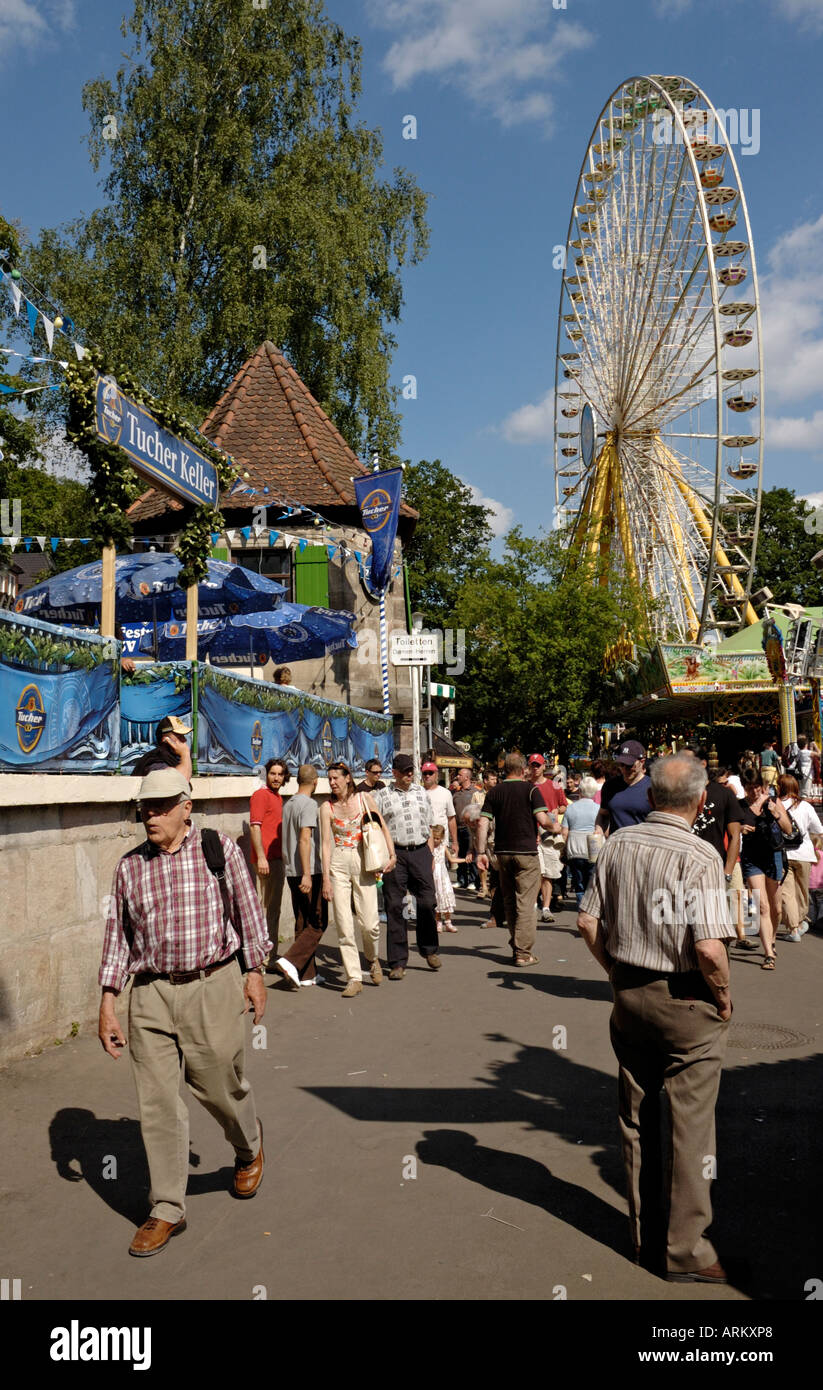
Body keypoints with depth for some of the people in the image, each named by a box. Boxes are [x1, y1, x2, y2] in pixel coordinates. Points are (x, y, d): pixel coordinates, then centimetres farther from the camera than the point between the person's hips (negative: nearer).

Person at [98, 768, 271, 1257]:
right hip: (150, 996, 3)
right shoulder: (130, 866, 5)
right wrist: (108, 1004, 7)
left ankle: (250, 1146, 42)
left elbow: (249, 911, 5)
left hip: (213, 987, -2)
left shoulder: (220, 849, -2)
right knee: (157, 1103, 4)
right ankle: (167, 1211, 20)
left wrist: (254, 970, 4)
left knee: (220, 1086, 8)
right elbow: (117, 936, 9)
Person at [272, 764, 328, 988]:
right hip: (309, 872, -8)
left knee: (303, 923, 11)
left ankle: (308, 974, 14)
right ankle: (291, 961, -15)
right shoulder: (309, 804, -12)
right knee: (318, 923, -2)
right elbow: (305, 840, -21)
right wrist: (307, 874, -23)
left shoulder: (288, 804, 14)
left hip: (291, 871, 8)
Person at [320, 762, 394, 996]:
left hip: (363, 863, 0)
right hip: (339, 865, 1)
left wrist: (392, 854, -5)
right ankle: (354, 978, 6)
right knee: (344, 924, -3)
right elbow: (326, 843, -2)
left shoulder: (364, 799, 1)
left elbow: (382, 827, 6)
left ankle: (373, 959, 26)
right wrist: (326, 878, -8)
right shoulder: (327, 808, 1)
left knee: (369, 922, -5)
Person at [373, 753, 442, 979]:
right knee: (394, 907, -1)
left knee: (427, 902, 0)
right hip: (394, 853, -3)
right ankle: (397, 962, 7)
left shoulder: (421, 792, 15)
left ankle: (429, 950, 23)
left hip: (420, 852, 3)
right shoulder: (382, 796, 4)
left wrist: (430, 856, 13)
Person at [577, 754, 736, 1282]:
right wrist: (724, 998, -7)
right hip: (687, 1001, -5)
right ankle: (685, 1251, 19)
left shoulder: (617, 844, -2)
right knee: (691, 1126, 9)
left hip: (629, 995, 6)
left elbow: (589, 923, 1)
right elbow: (709, 947, -25)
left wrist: (619, 974, 12)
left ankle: (645, 1237, 32)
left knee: (637, 1120, 17)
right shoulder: (699, 856, -19)